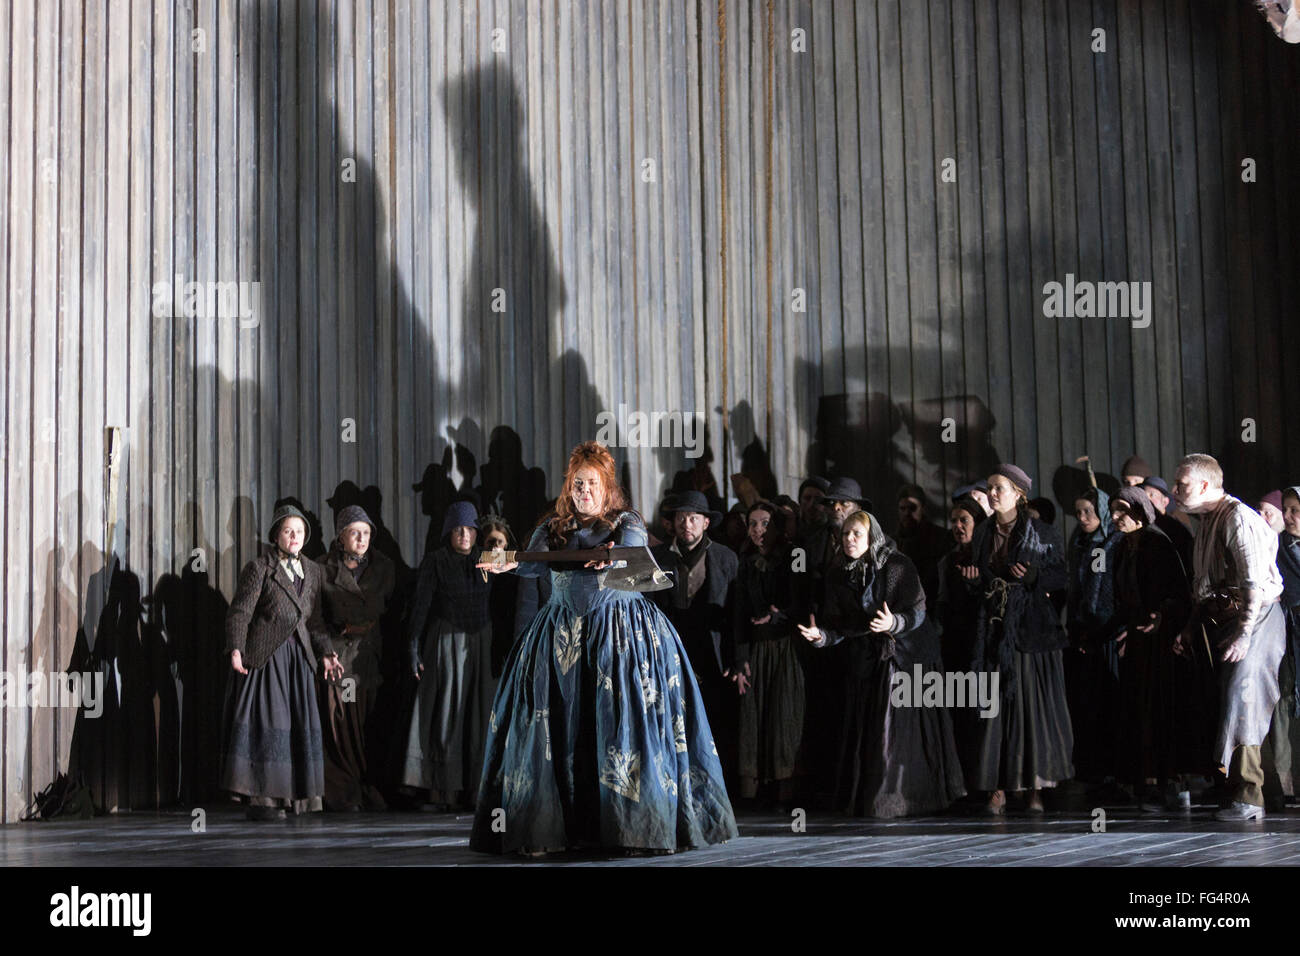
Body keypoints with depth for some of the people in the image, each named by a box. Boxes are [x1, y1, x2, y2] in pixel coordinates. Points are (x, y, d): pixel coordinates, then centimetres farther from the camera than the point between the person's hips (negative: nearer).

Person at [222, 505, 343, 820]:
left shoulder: (312, 570, 13)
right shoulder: (258, 568, -4)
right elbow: (239, 612, -9)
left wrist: (325, 653, 10)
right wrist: (235, 650, -20)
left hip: (298, 656, 6)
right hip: (264, 655, -6)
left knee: (298, 722, 5)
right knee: (265, 722, -7)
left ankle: (289, 796, 12)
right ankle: (258, 800, -4)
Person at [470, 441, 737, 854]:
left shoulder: (628, 522, 6)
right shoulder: (554, 528, 13)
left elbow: (630, 549, -17)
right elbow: (536, 560, -6)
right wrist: (510, 563, -31)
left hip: (622, 633, -2)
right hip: (563, 636, 2)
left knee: (627, 722, -9)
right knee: (557, 728, -3)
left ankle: (638, 827, -6)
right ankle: (545, 827, 0)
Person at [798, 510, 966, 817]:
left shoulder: (898, 565, -10)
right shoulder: (839, 574, 3)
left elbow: (917, 611, -15)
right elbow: (838, 625, 1)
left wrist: (894, 623, -34)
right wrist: (820, 635, -20)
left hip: (907, 654, -4)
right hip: (867, 659, 4)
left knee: (905, 727, -5)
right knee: (866, 729, 2)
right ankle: (866, 798, 9)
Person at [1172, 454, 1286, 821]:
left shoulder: (1238, 518, -13)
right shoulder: (1207, 522, 17)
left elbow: (1255, 582, -20)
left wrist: (1244, 634, -25)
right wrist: (1193, 628, 17)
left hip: (1254, 616, -9)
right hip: (1221, 618, 9)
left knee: (1242, 703, -14)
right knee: (1227, 703, 7)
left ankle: (1248, 799, -14)